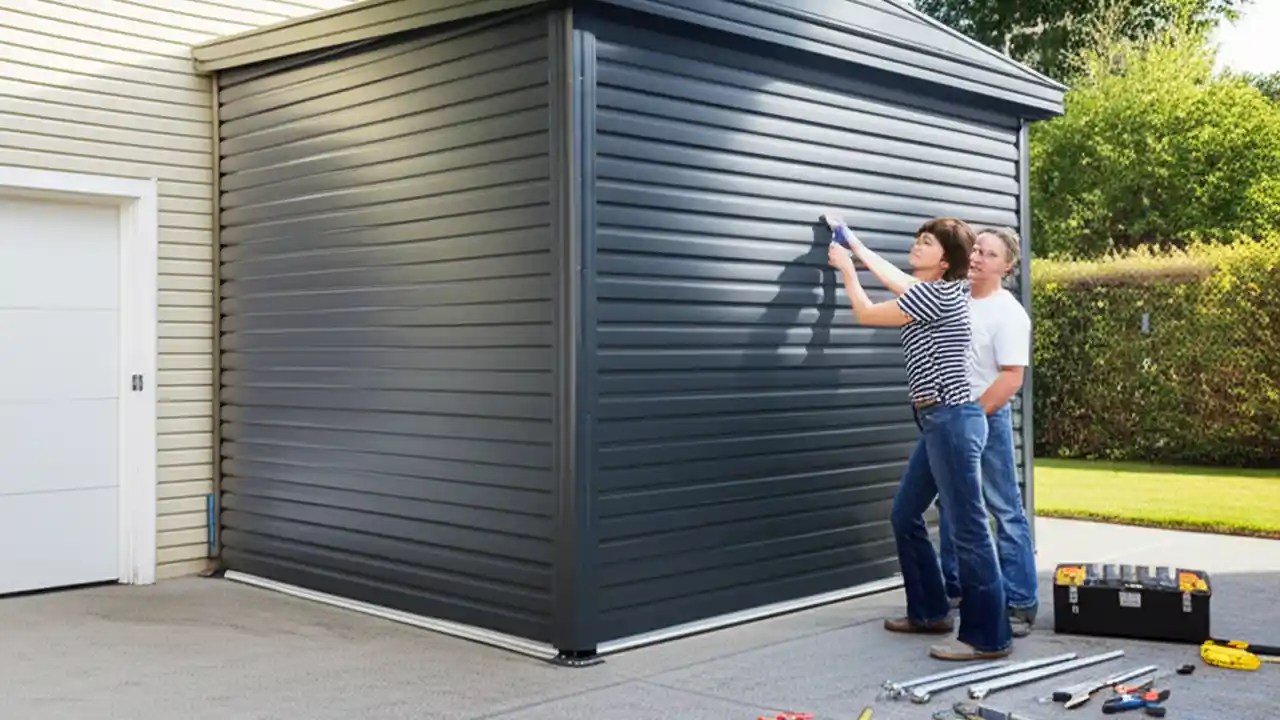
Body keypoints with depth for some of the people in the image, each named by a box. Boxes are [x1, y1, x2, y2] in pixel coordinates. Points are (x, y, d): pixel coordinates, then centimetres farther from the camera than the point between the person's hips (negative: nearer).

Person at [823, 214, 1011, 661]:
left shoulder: (935, 294, -14)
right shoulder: (937, 290, 14)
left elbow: (866, 315, -2)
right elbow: (893, 278, 33)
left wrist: (846, 270, 13)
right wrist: (852, 242, 41)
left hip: (952, 422, -11)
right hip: (940, 423, 11)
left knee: (969, 530, -7)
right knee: (904, 516, 18)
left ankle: (988, 637, -3)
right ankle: (930, 611, 27)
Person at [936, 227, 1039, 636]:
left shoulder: (1008, 313, -11)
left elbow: (1011, 379, -16)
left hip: (986, 419, -7)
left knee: (1006, 512, -4)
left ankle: (1020, 604, 0)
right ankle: (952, 588, 28)